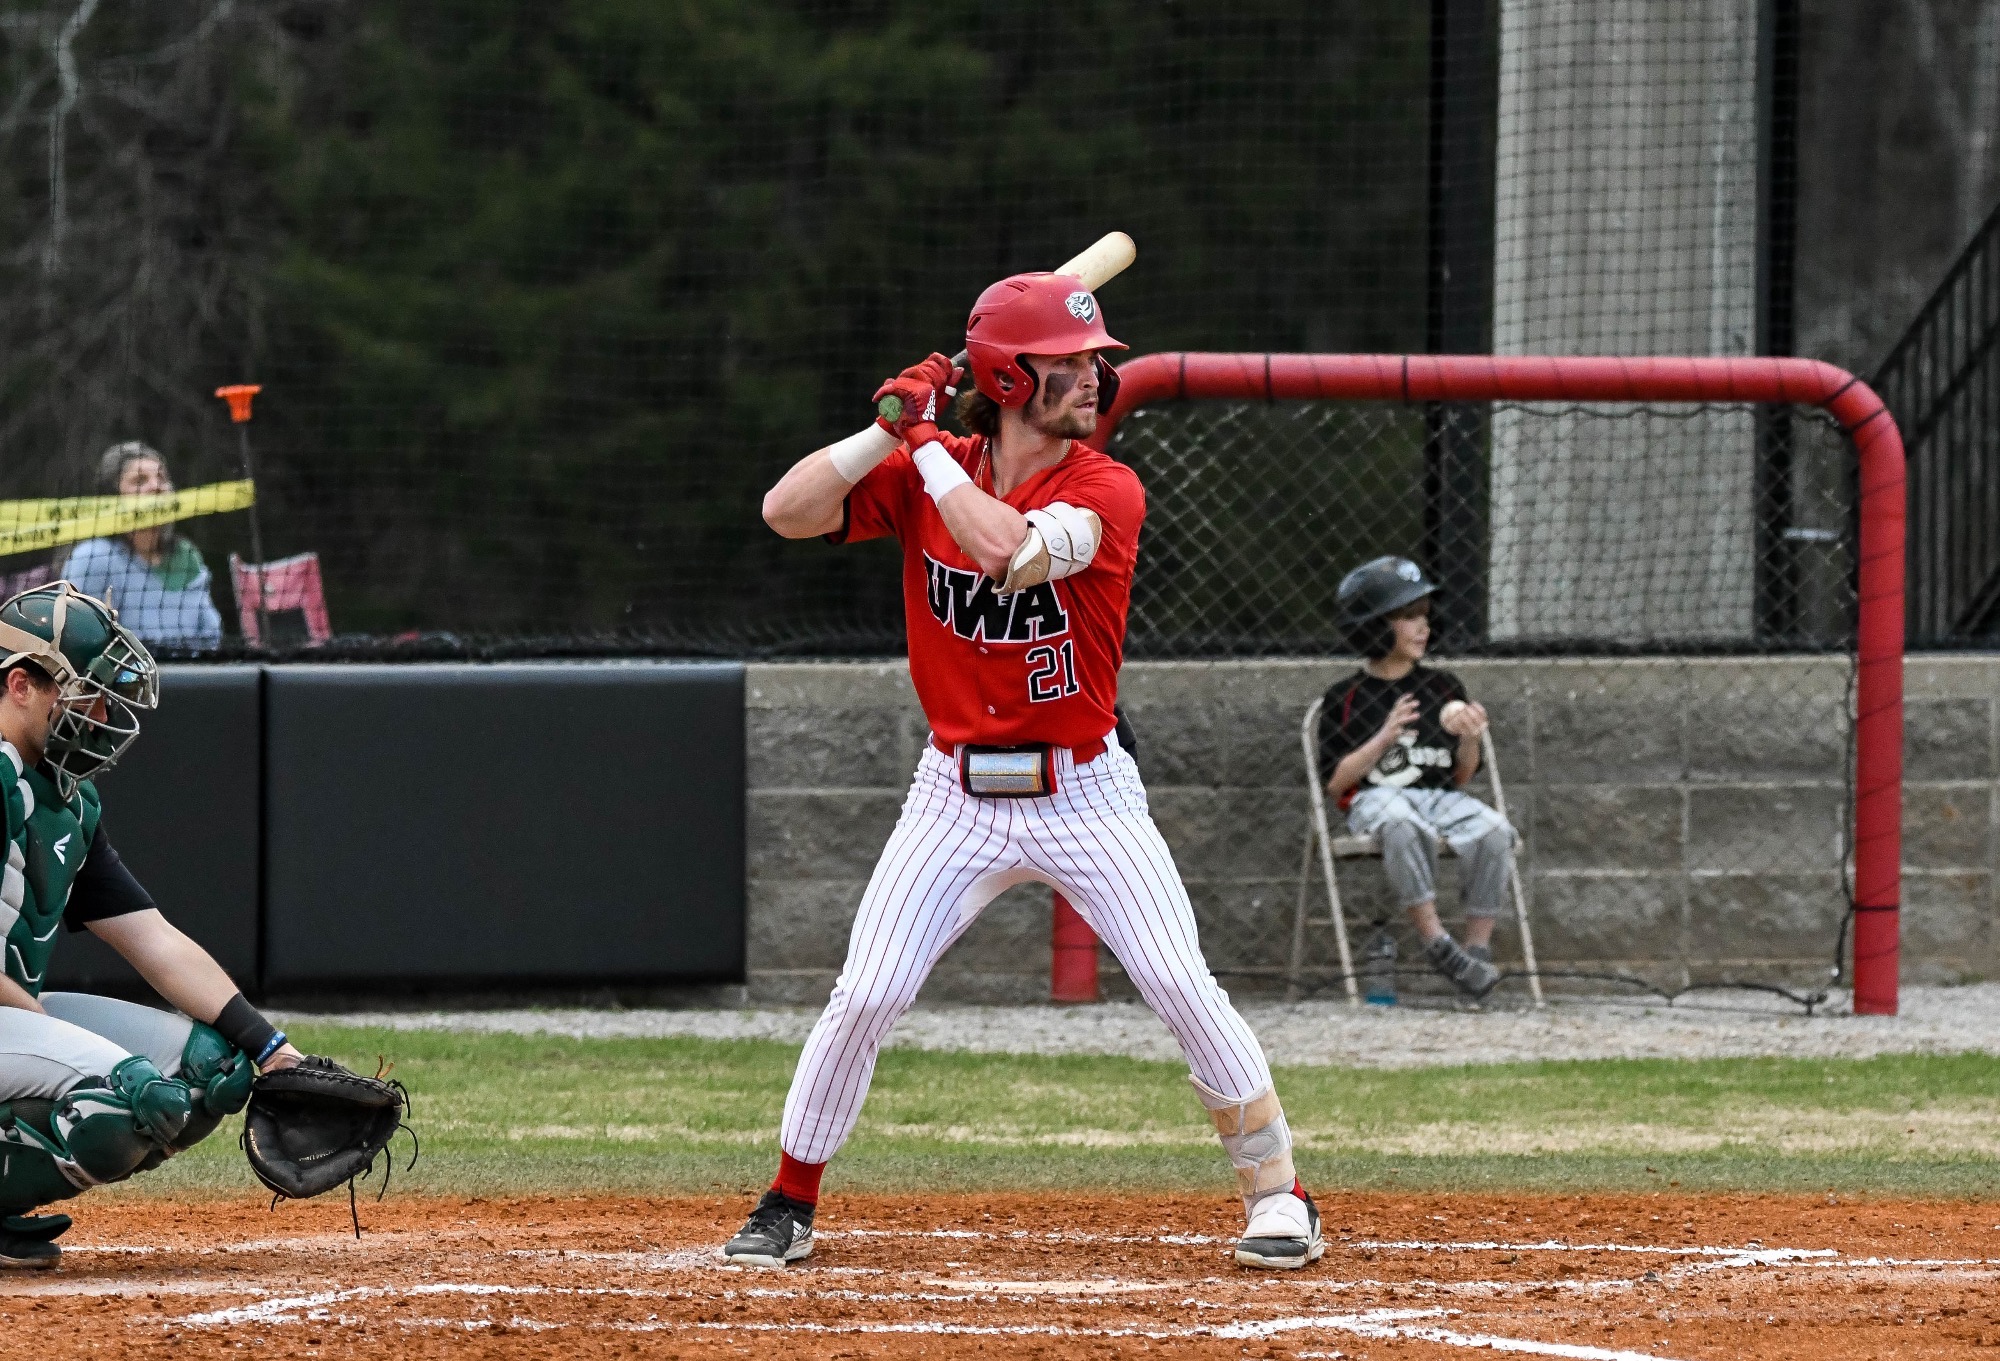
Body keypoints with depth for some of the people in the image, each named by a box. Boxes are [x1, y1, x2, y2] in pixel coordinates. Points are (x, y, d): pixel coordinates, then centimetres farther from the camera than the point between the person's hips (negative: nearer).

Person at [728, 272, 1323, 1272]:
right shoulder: (922, 474, -2)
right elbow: (787, 512, -8)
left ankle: (1275, 1191, 2)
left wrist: (926, 445, -20)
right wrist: (891, 431, -17)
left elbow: (1009, 549, -30)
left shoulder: (1105, 490, -11)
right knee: (863, 999, -5)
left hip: (1084, 794, -2)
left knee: (1181, 985, -11)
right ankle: (789, 1205, 12)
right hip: (956, 796, 2)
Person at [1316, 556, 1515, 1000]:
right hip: (1374, 799, -3)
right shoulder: (1346, 698, 6)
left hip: (1441, 796, 3)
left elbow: (1462, 778, 16)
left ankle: (1478, 945, -22)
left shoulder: (1443, 688, 16)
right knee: (1403, 823, -40)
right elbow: (1335, 782, -1)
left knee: (1494, 830, -29)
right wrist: (1385, 738, -10)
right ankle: (1436, 942, -38)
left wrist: (1469, 741, -5)